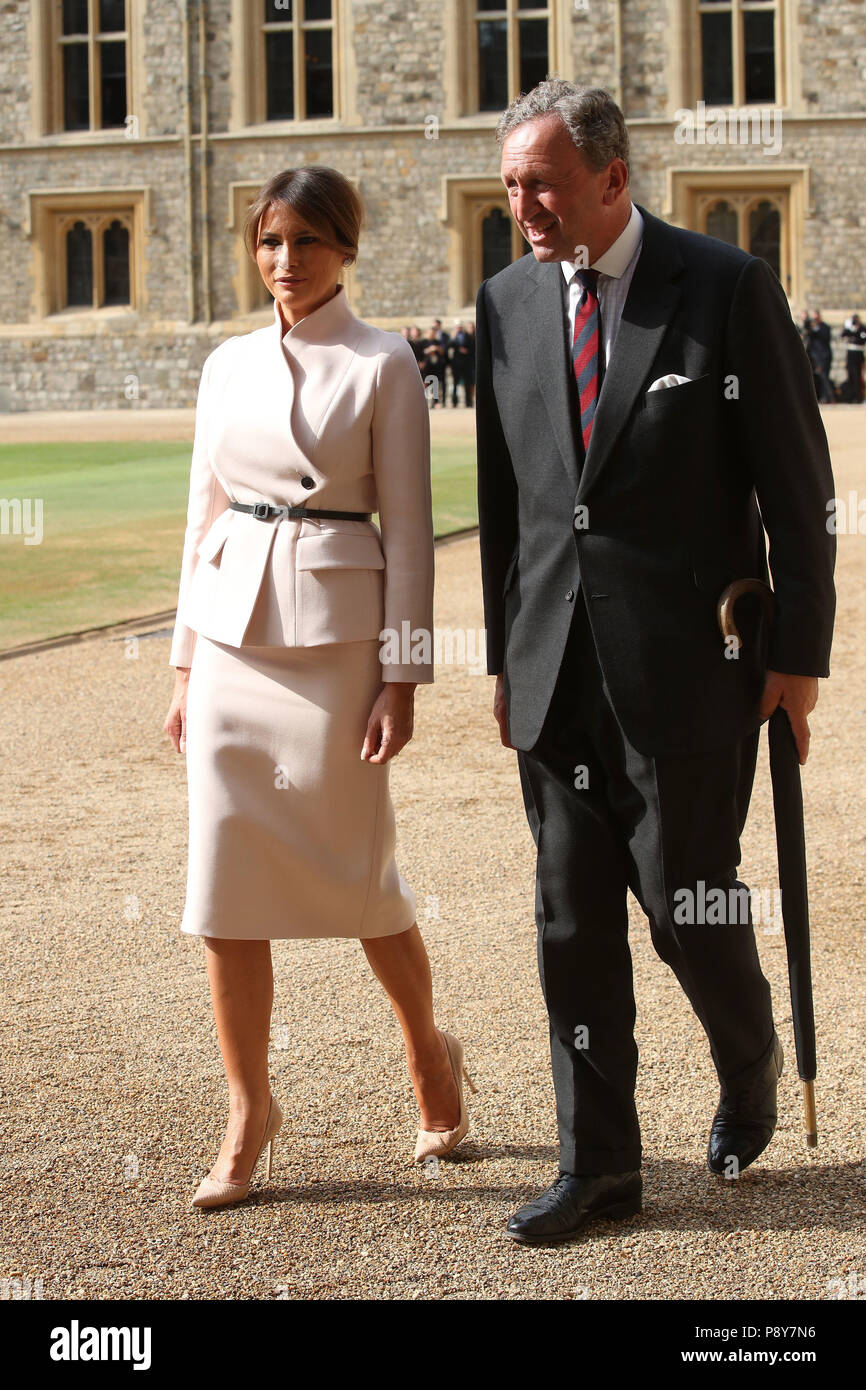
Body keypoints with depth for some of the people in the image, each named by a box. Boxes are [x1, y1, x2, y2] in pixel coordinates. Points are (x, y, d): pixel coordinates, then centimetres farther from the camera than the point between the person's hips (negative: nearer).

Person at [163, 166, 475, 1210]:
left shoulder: (382, 366, -3)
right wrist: (184, 665, 11)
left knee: (353, 869, 3)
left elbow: (408, 528, -5)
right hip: (233, 633, 5)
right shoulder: (228, 365, 11)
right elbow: (203, 516, 14)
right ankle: (248, 1110, 11)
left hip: (335, 632, -4)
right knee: (224, 875, 1)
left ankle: (428, 1054, 29)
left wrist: (402, 679, -10)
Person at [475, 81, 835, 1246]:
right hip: (556, 662, 5)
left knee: (685, 902, 0)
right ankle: (597, 1162, 16)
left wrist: (800, 653, -6)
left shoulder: (727, 289, -6)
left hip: (687, 662, -4)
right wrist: (505, 656, 13)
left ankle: (749, 1060, 31)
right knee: (572, 919, 6)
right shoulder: (508, 302, 7)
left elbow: (798, 481, -4)